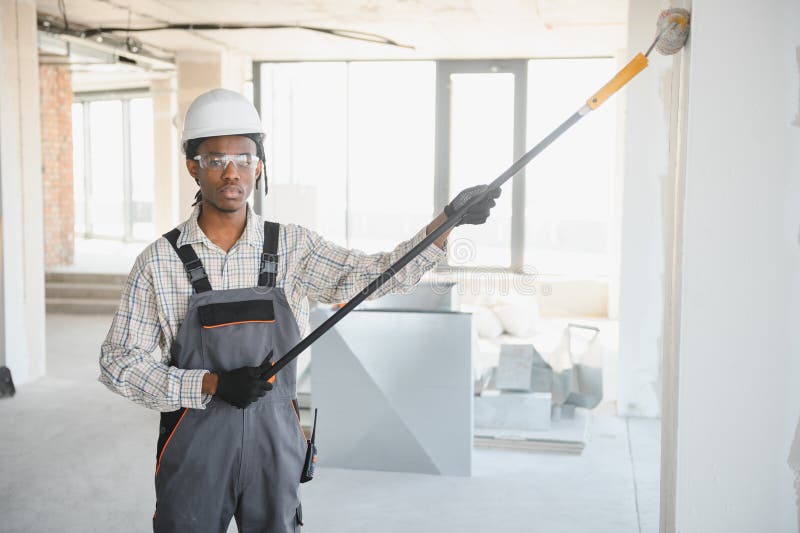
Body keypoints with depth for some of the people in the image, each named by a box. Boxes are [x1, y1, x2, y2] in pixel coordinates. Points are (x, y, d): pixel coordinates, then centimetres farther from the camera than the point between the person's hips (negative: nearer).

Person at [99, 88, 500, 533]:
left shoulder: (293, 248, -1)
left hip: (275, 442, 2)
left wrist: (449, 219, -18)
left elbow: (377, 274, -6)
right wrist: (212, 385, -16)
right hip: (194, 446, -1)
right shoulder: (160, 262, -6)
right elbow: (119, 362, -4)